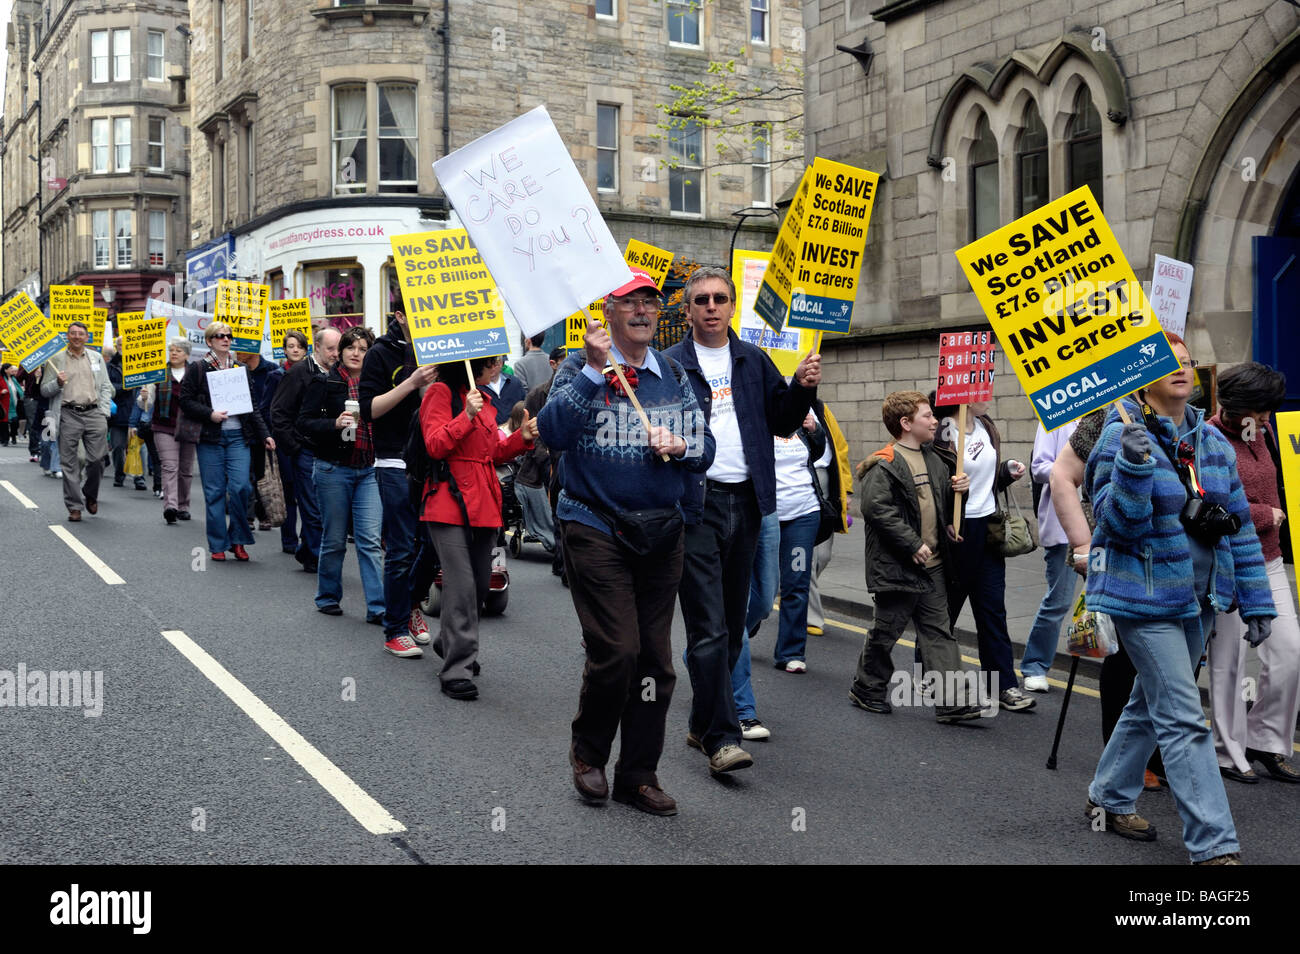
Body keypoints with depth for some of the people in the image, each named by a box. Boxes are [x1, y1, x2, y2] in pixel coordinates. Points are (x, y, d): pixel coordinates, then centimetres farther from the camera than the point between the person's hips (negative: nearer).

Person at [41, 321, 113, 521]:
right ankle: (75, 506, 5)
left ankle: (90, 495, 21)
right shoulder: (56, 359, 8)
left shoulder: (97, 357, 15)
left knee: (97, 459, -4)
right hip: (69, 415, -1)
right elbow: (45, 390, 8)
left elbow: (106, 387, 15)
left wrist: (104, 412, 3)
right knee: (70, 463, -1)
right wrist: (58, 383, -13)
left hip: (94, 413, 1)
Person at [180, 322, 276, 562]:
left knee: (240, 486, -11)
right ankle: (218, 545, 10)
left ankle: (238, 540, 5)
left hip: (238, 436, 2)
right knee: (214, 492, 0)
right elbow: (186, 401, -1)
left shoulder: (239, 369, 14)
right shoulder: (197, 369, 3)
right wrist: (209, 414, -15)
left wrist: (264, 435, 9)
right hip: (210, 438, -2)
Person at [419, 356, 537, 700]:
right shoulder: (441, 393, -5)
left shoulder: (485, 400, 19)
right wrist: (467, 416, -24)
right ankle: (456, 671, -9)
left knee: (481, 583, 13)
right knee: (461, 585, -13)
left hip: (484, 504, 8)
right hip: (450, 502, -8)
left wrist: (521, 438, 7)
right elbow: (435, 446, -13)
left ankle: (449, 643, 35)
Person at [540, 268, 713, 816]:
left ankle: (639, 775, 19)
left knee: (655, 658, 6)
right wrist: (595, 371, -21)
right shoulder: (581, 369, -1)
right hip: (596, 528, -4)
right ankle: (588, 753, 15)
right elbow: (553, 432, -18)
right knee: (616, 651, -12)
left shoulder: (674, 376, 11)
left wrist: (680, 446, -9)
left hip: (661, 532, 5)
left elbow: (704, 447, 13)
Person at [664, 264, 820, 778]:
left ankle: (703, 724, 24)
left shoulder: (754, 361, 13)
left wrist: (802, 388, -3)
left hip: (745, 501, 5)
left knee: (733, 625, 11)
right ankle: (722, 737, -5)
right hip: (696, 504, -5)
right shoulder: (669, 365, 0)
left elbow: (782, 424, 15)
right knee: (709, 629, -8)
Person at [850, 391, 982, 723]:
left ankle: (952, 701, 3)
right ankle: (867, 689, 26)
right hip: (896, 568, -7)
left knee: (939, 632, 4)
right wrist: (913, 545, -21)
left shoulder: (933, 459, 12)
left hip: (932, 566, 8)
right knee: (886, 630, 6)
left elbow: (940, 500, 26)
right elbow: (877, 509, -23)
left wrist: (957, 489, 2)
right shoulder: (884, 466, -14)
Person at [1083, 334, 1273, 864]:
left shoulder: (1212, 440, 8)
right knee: (1184, 720, -8)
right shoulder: (1121, 437, -11)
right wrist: (1134, 464, -33)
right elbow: (1119, 524, -17)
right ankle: (1214, 846, -5)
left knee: (1151, 703, 18)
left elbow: (1240, 525, 11)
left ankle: (1109, 799, 35)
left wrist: (1256, 601, 10)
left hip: (1199, 598, 7)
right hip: (1145, 598, -7)